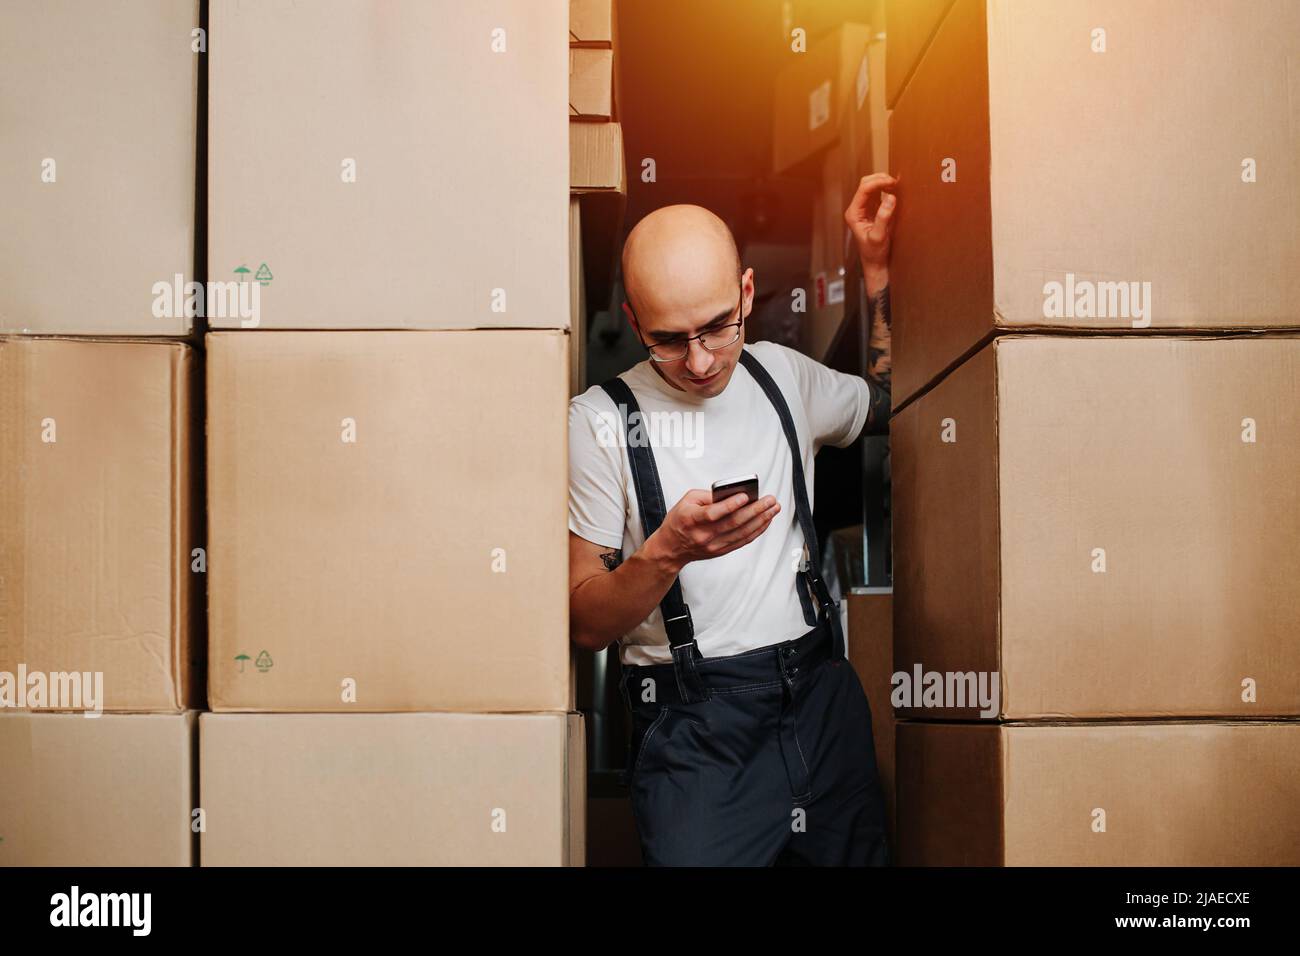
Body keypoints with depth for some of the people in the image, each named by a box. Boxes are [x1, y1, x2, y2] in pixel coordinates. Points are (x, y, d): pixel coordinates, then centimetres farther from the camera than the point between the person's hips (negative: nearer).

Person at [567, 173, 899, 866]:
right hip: (694, 727, -4)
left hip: (821, 693, 5)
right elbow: (585, 625, -7)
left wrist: (876, 263, 19)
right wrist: (668, 551, -26)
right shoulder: (600, 420, -6)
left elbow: (887, 400, 30)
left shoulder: (782, 374, 8)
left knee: (854, 857, 7)